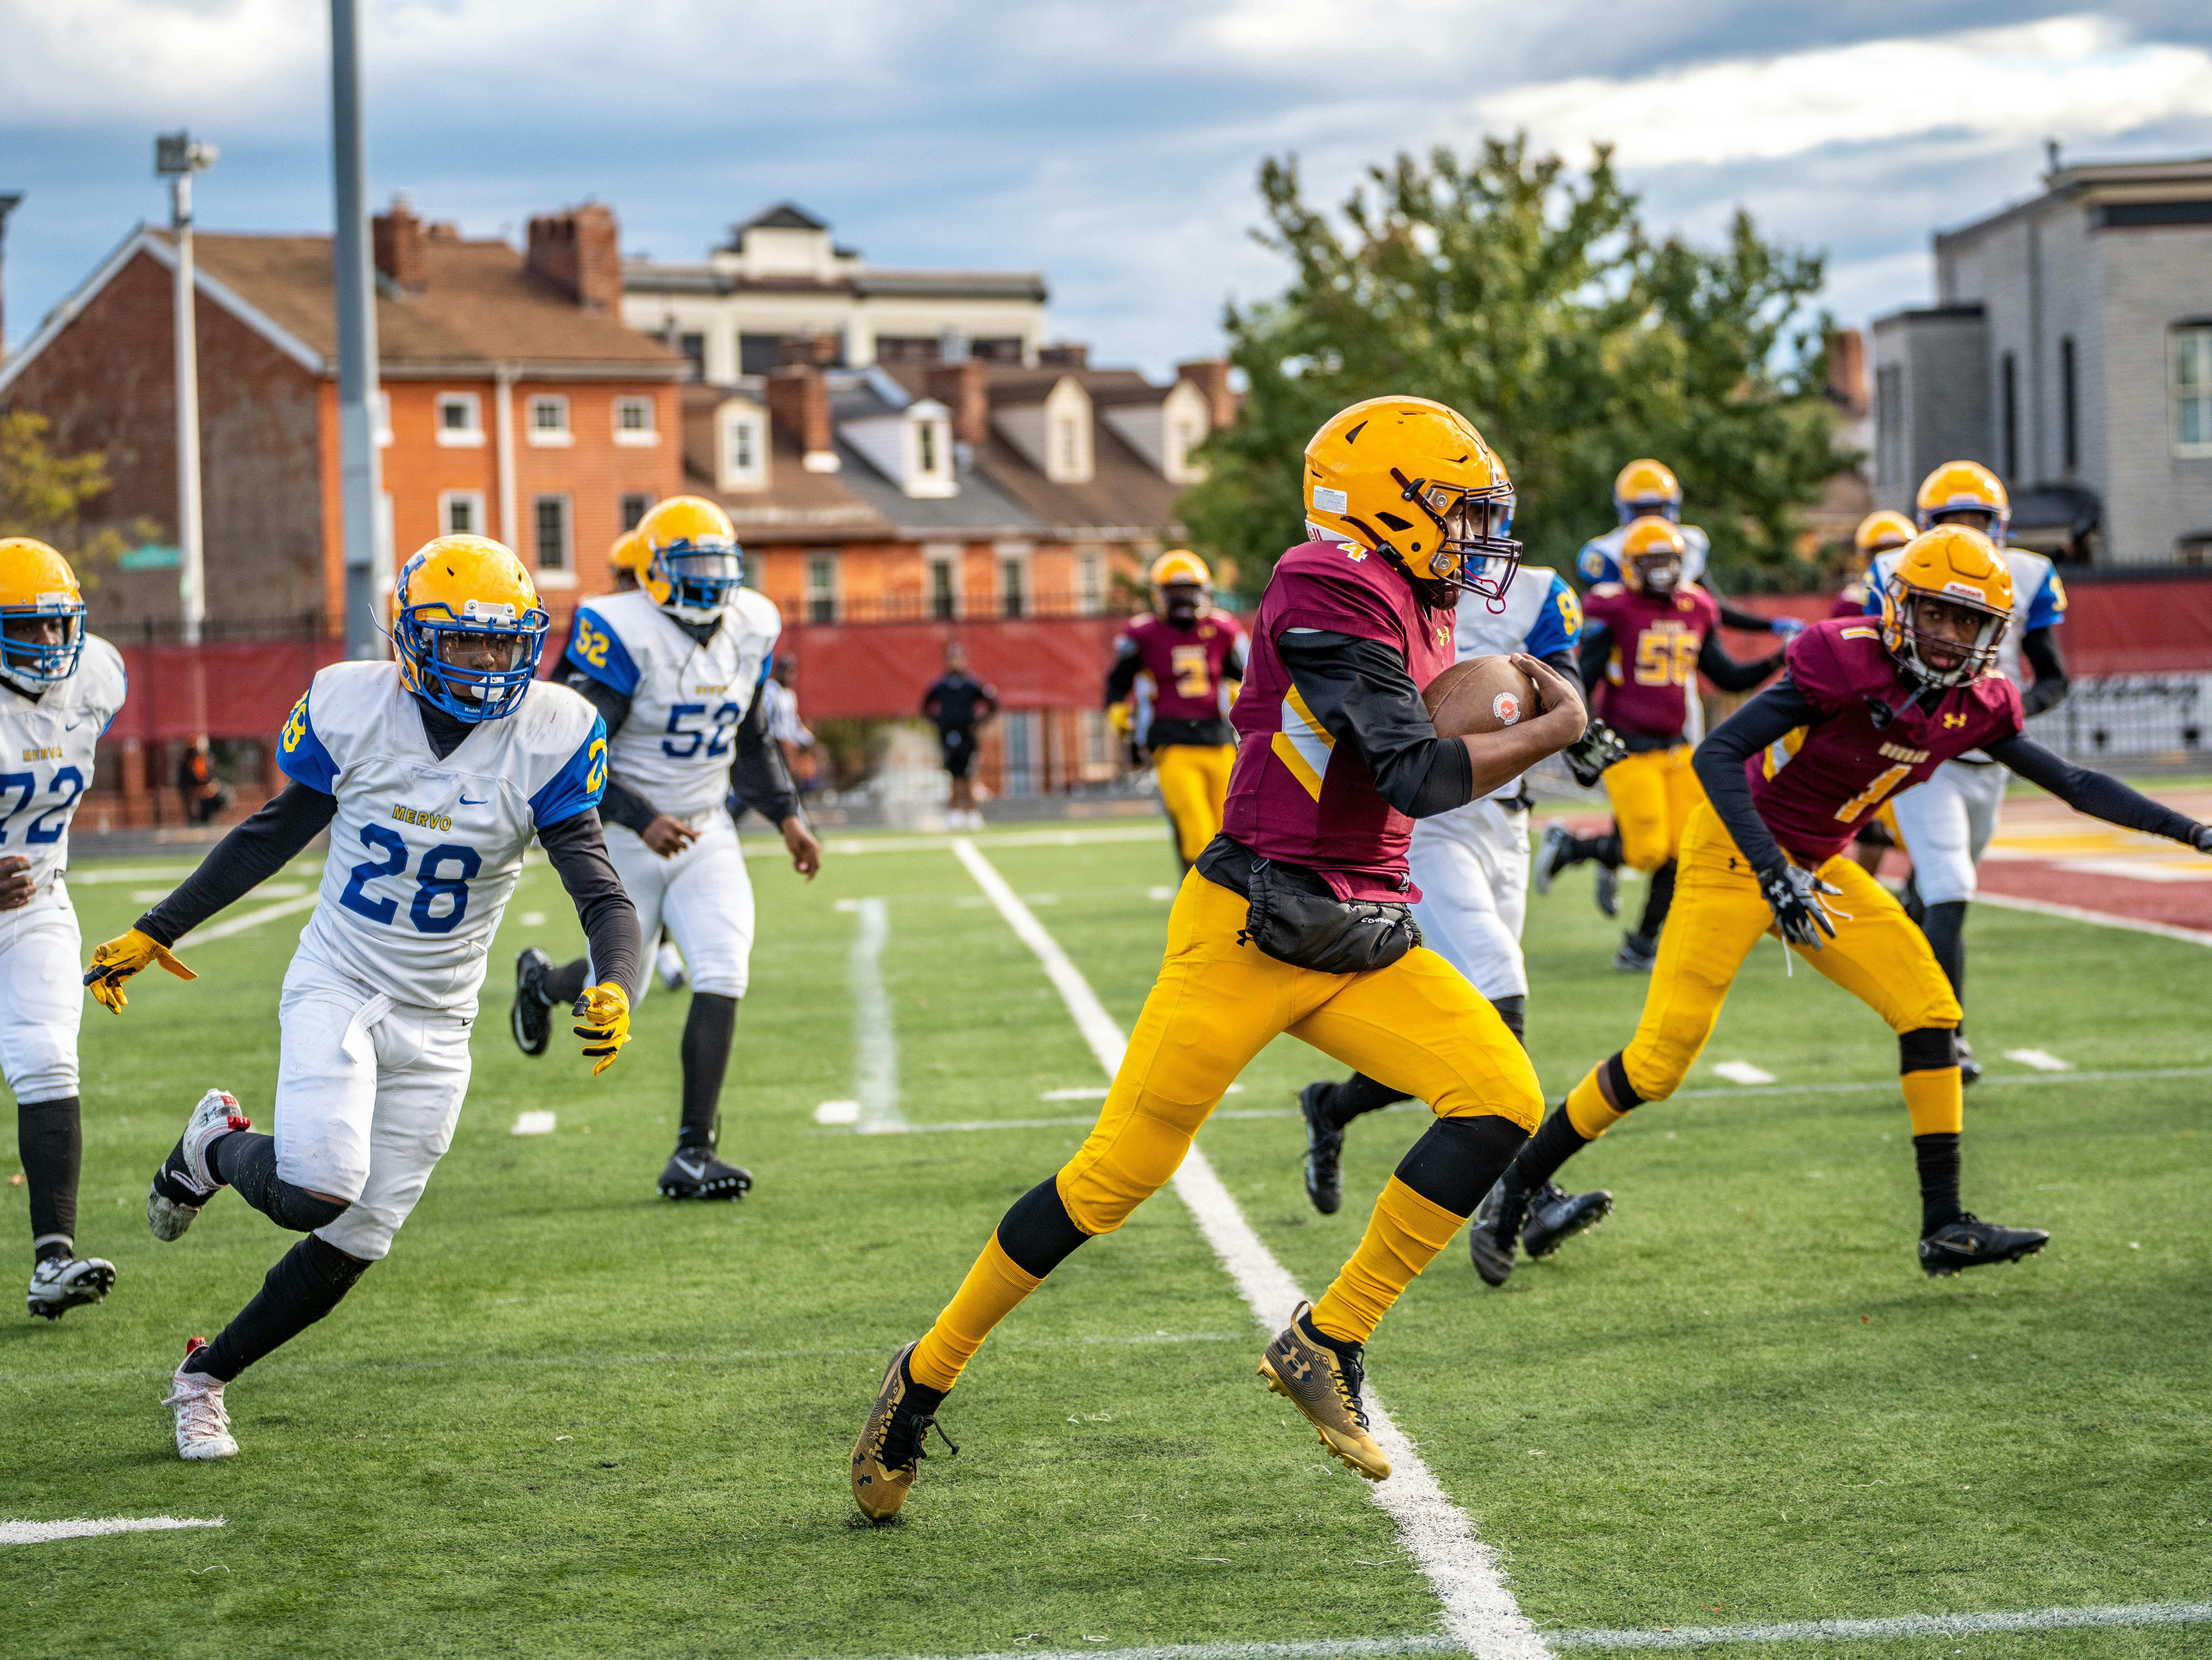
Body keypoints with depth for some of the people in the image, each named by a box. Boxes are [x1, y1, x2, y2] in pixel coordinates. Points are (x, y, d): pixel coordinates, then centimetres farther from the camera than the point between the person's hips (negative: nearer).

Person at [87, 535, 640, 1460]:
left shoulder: (547, 739, -11)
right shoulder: (350, 709, -8)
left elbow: (599, 888, -13)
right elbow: (274, 835, 7)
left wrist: (615, 989, -34)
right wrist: (154, 934, 9)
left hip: (436, 1026, 2)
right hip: (335, 989, -2)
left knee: (354, 1244, 3)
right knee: (315, 1191, -25)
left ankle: (206, 1375, 26)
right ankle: (217, 1147, 11)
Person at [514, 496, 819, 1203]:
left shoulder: (747, 632, 0)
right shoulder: (624, 638, -20)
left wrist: (787, 815, 6)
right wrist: (642, 820, -32)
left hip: (707, 833, 4)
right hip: (626, 838, -4)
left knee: (722, 975, -14)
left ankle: (694, 1153, -10)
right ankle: (541, 981, 47)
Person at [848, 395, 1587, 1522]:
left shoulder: (1412, 611, 15)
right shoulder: (1333, 593, -15)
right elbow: (1417, 776, -20)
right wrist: (1556, 730, -7)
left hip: (1363, 943, 9)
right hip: (1252, 927, -9)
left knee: (1502, 1102, -8)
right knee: (1120, 1173, -4)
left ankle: (1328, 1343, 0)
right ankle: (925, 1377, 12)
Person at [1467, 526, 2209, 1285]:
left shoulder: (1978, 706, -3)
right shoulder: (1844, 661, -25)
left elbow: (2076, 784, 6)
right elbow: (1716, 754, -28)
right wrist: (1773, 874, -36)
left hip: (1819, 868, 7)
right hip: (1738, 853, -7)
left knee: (1928, 1009, -4)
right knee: (1659, 1060, -10)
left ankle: (1945, 1226, 2)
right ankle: (1517, 1188, 7)